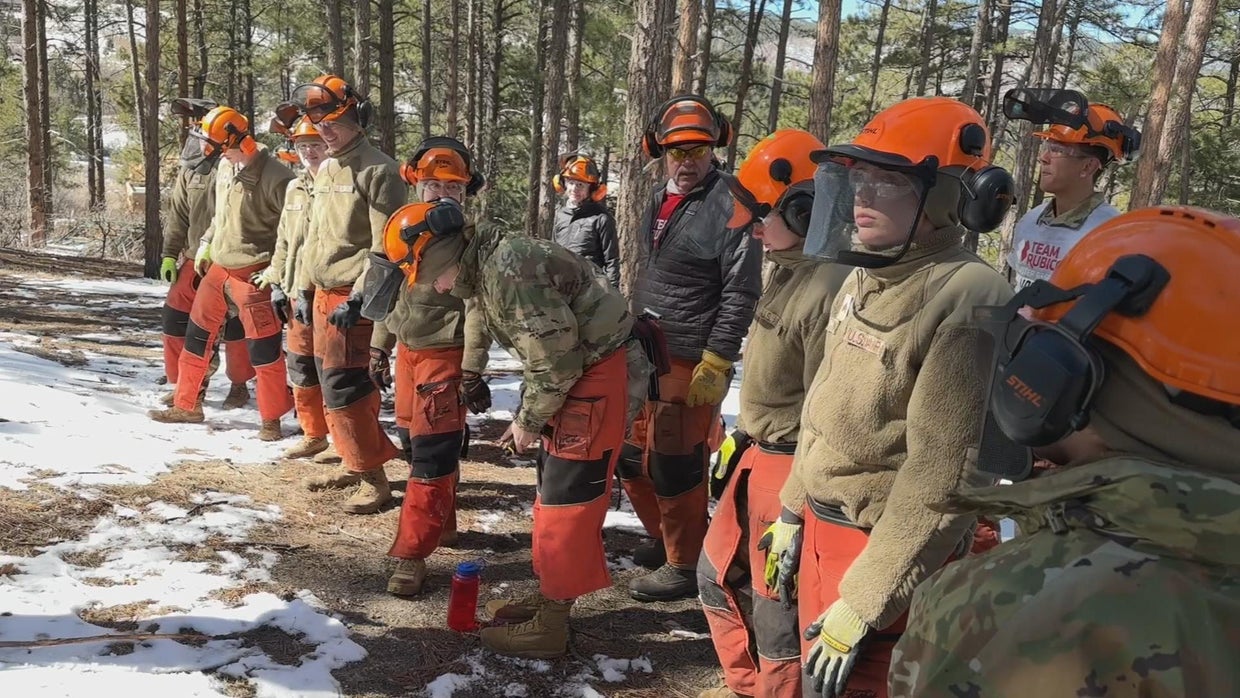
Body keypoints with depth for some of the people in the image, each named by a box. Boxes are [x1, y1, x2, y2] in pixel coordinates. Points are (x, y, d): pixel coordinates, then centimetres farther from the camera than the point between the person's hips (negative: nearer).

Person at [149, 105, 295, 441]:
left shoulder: (274, 177, -20)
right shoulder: (225, 169, 6)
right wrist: (206, 244, 16)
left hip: (253, 275, -8)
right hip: (217, 268, 8)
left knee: (264, 347, -4)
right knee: (197, 334, 15)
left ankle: (272, 419, 12)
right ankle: (187, 406, 30)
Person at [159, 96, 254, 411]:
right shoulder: (190, 167, 10)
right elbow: (177, 213, 15)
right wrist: (170, 254, 10)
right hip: (194, 259, 6)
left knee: (235, 324, 3)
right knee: (176, 318, 5)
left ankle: (239, 385, 22)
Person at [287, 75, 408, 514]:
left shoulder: (378, 171, -12)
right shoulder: (326, 170, 16)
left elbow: (384, 246, -17)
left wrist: (357, 298, -20)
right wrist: (305, 290, 17)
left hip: (355, 299, -9)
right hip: (325, 294, 9)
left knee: (345, 386, -9)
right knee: (333, 381, 14)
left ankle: (373, 478, 2)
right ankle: (353, 464, 28)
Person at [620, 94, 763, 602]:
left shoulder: (729, 208, -14)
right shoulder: (661, 201, 12)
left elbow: (741, 294, -17)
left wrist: (716, 366, -19)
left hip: (689, 365, -8)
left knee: (675, 467, -1)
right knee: (633, 458, 16)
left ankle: (685, 565, 17)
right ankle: (663, 539, 37)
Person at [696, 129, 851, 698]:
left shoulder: (829, 289, -25)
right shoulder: (786, 270, 8)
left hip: (793, 469, -10)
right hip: (758, 457, 10)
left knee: (777, 607, 5)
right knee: (718, 574, 23)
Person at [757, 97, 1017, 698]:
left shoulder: (968, 302, -22)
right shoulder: (862, 280, 5)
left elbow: (940, 478, -23)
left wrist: (861, 608, -21)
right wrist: (792, 515, 17)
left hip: (889, 554, -8)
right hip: (821, 534, 8)